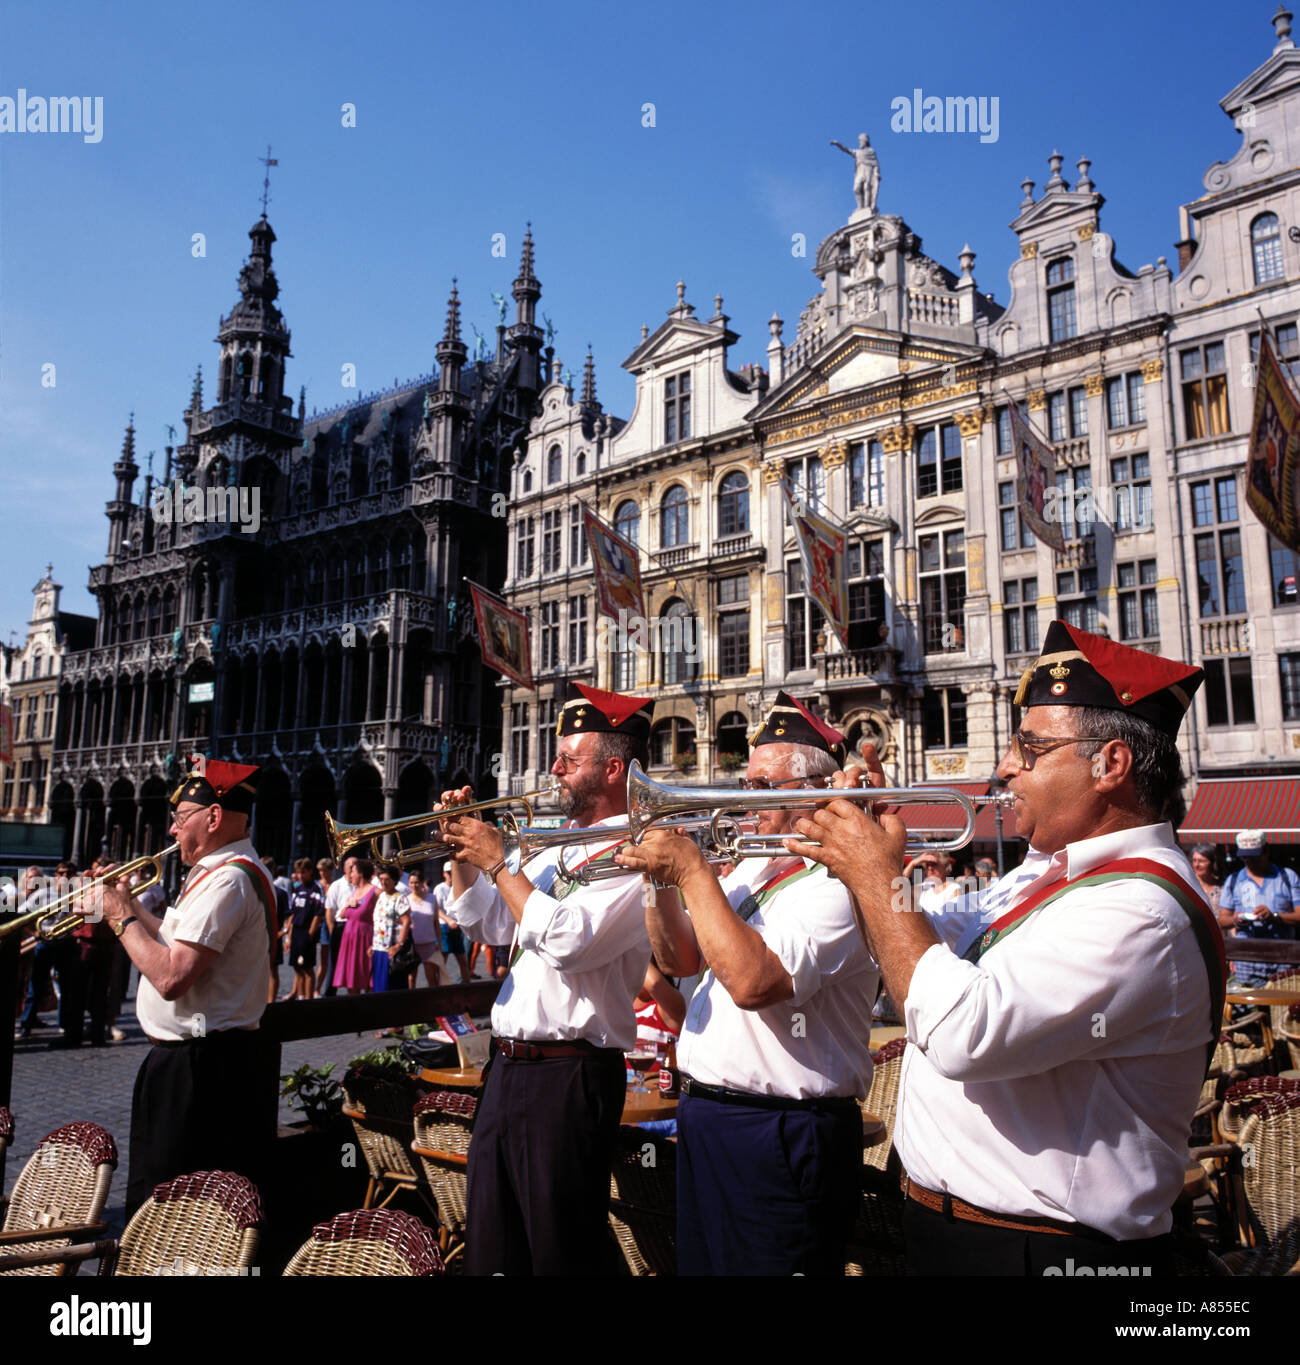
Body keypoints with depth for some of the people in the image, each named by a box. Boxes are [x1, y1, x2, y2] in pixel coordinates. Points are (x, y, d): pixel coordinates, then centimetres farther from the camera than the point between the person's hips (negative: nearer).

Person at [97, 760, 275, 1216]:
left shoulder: (226, 879, -21)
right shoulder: (235, 870, 14)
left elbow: (170, 977, -27)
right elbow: (181, 948, 16)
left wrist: (122, 919, -14)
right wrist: (130, 905, 10)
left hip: (196, 1064, -11)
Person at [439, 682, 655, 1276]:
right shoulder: (561, 847, 14)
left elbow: (568, 941, -28)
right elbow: (484, 923, 20)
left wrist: (497, 861, -18)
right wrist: (462, 851, 5)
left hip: (570, 1076, -9)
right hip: (509, 1066, 9)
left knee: (562, 1250, 5)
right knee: (493, 1246, 20)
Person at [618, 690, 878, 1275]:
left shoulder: (837, 885, -19)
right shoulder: (753, 867, 10)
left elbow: (752, 981, -33)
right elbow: (680, 959, 11)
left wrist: (691, 869, -27)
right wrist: (661, 877, -5)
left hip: (779, 1138, -9)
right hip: (703, 1115, 9)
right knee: (699, 1260, 22)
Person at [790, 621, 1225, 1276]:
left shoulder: (1140, 911, -26)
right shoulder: (1047, 875, 6)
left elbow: (961, 1034, -36)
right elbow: (918, 956, 16)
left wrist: (876, 875, -25)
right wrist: (864, 854, -1)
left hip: (1032, 1249, -8)